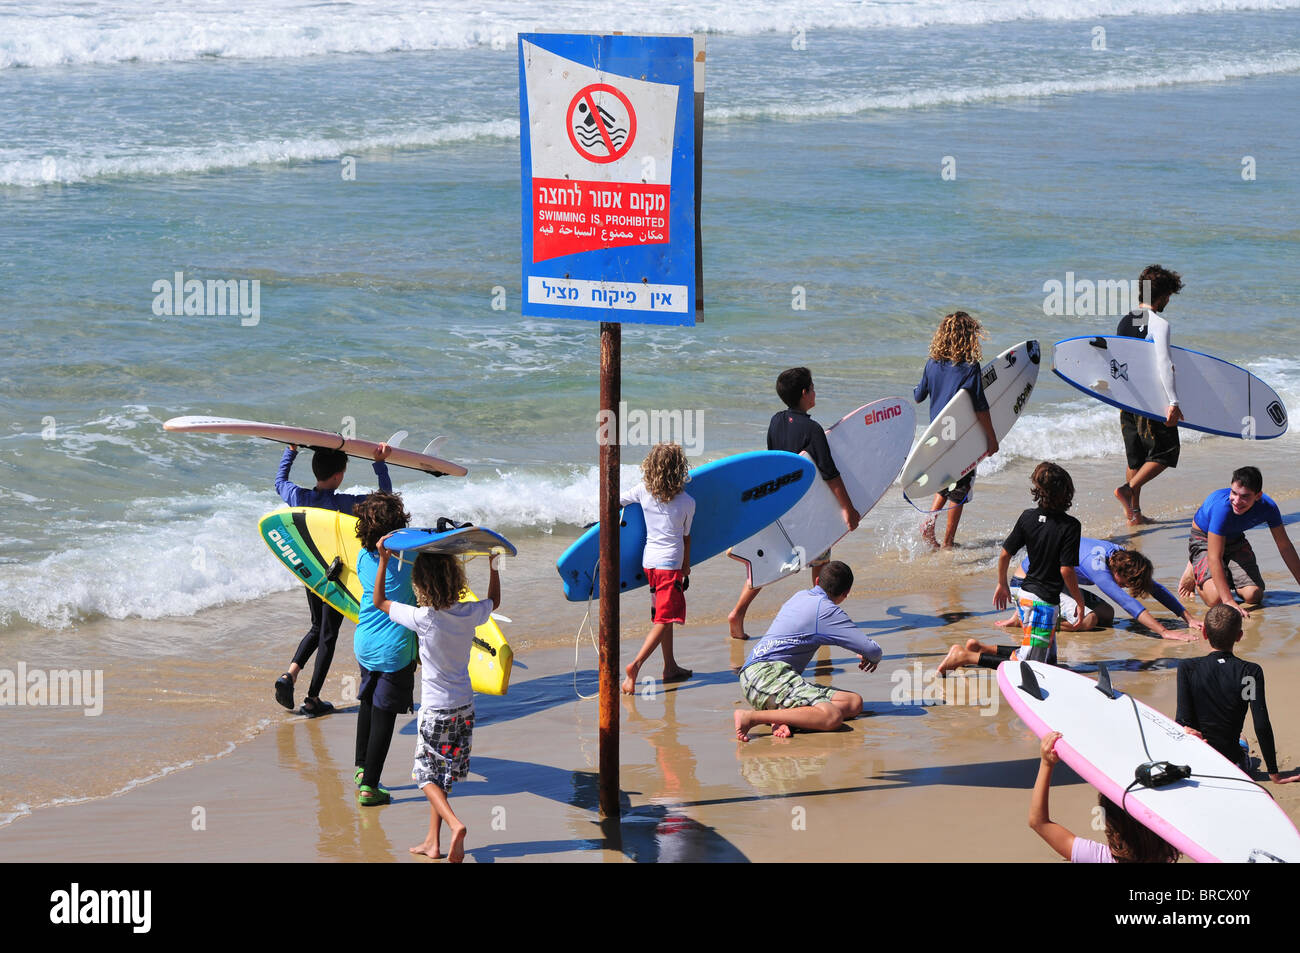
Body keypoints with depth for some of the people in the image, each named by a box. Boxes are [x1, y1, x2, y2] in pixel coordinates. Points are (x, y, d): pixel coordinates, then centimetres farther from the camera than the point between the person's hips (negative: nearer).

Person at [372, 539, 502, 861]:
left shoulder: (423, 619, -21)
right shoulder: (470, 614, -8)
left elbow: (379, 602, -6)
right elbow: (493, 601, 18)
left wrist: (383, 561, -3)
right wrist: (493, 565, 24)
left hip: (435, 710, -5)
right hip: (464, 707, 5)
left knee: (428, 775, 4)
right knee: (443, 776, 17)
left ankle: (454, 824, -21)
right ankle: (433, 842, 22)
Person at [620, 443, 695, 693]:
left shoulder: (643, 491, -2)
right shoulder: (687, 502, -8)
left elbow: (616, 502, 9)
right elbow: (686, 537, 2)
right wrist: (686, 567, 16)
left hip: (649, 560, 5)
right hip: (671, 563, -5)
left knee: (662, 616, 19)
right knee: (665, 619, -6)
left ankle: (670, 667, 27)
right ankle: (635, 665, -23)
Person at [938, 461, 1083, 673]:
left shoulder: (1028, 517, 0)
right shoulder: (1070, 526, -18)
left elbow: (1005, 555, 5)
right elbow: (1066, 570, -19)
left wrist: (1002, 585, 22)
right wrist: (1080, 602, -7)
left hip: (1025, 597, 8)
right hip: (1044, 602, -8)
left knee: (1049, 659, 20)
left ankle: (979, 647, 16)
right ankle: (965, 656, -9)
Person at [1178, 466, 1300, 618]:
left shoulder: (1268, 507, -24)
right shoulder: (1223, 507, -39)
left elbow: (1285, 546, -9)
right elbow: (1214, 558, -38)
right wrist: (1229, 601, -44)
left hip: (1235, 540, 4)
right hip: (1204, 541, -4)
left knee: (1254, 596, -14)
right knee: (1216, 599, -24)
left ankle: (1227, 578, 18)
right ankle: (1194, 572, 9)